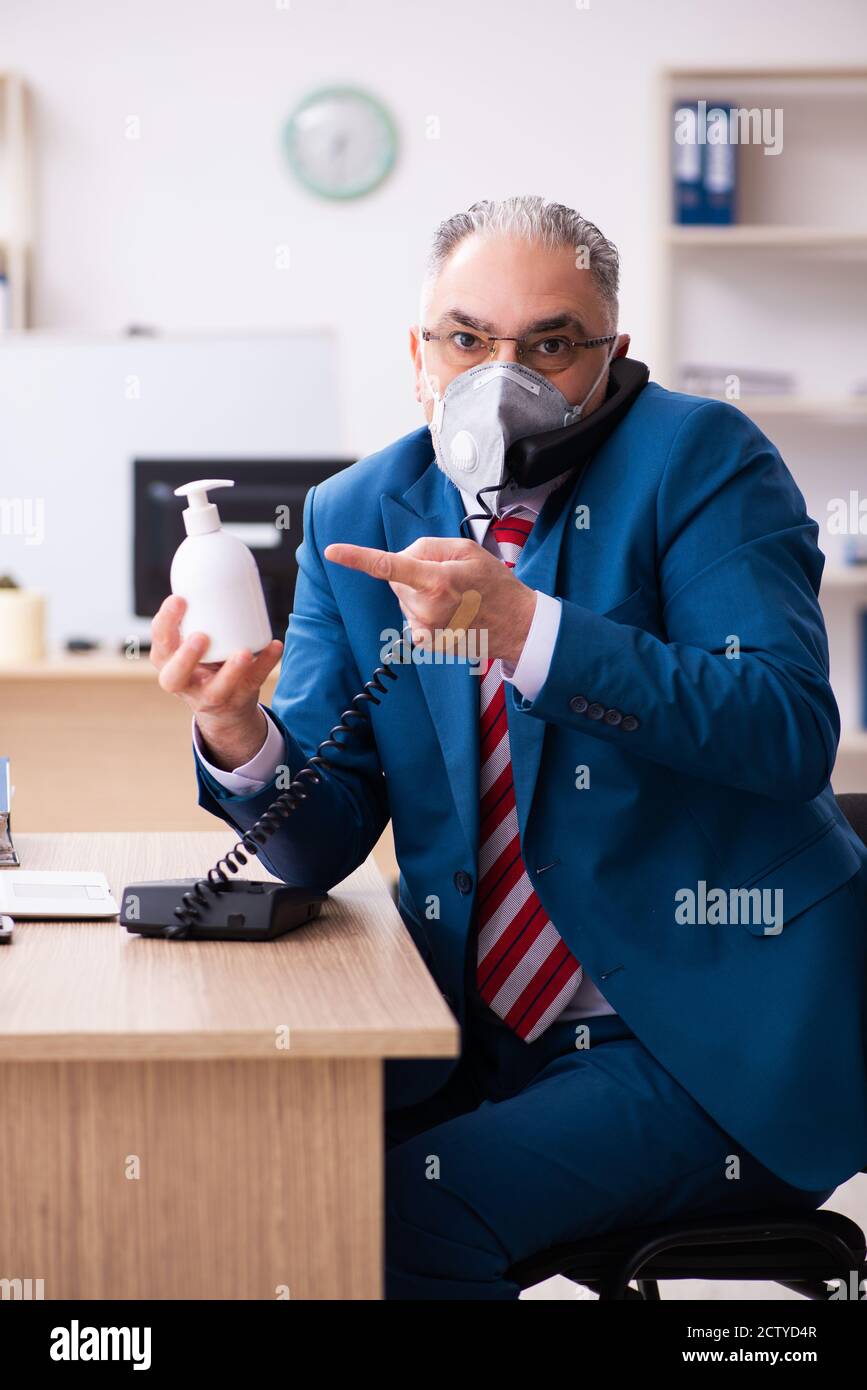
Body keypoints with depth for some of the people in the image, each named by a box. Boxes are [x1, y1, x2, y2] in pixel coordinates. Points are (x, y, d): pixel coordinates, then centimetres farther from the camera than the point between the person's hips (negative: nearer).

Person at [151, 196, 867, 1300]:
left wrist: (528, 629, -29)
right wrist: (238, 733, -20)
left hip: (713, 1039, -5)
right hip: (478, 1034, 5)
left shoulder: (699, 457, -6)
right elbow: (326, 843, 3)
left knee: (398, 1214, -23)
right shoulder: (354, 519, 6)